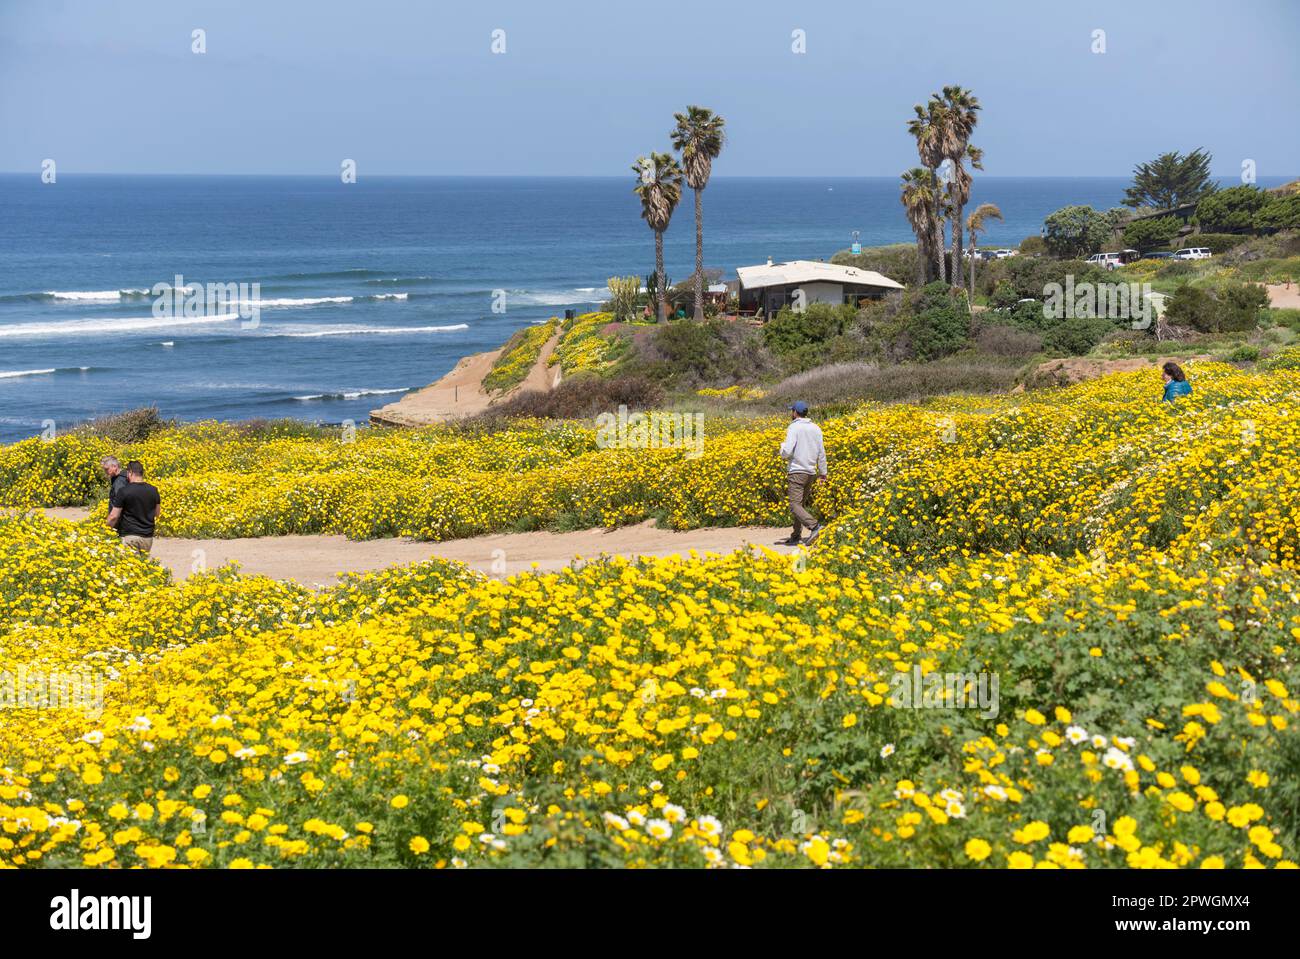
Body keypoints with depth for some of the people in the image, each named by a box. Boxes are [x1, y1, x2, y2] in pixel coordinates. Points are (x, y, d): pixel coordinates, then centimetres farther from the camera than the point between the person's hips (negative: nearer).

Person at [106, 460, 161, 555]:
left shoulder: (124, 491, -12)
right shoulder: (153, 490, 2)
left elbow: (114, 516, -9)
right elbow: (157, 513, 16)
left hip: (129, 536, -5)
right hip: (148, 537, 5)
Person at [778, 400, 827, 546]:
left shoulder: (794, 428, -10)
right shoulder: (816, 428, 11)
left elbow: (786, 452, -16)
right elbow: (821, 453, 13)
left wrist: (783, 447, 7)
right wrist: (823, 472, 19)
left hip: (797, 471, -7)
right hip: (811, 472, 7)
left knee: (795, 506, -11)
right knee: (801, 504, 16)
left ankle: (814, 526, -30)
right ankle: (795, 537, 16)